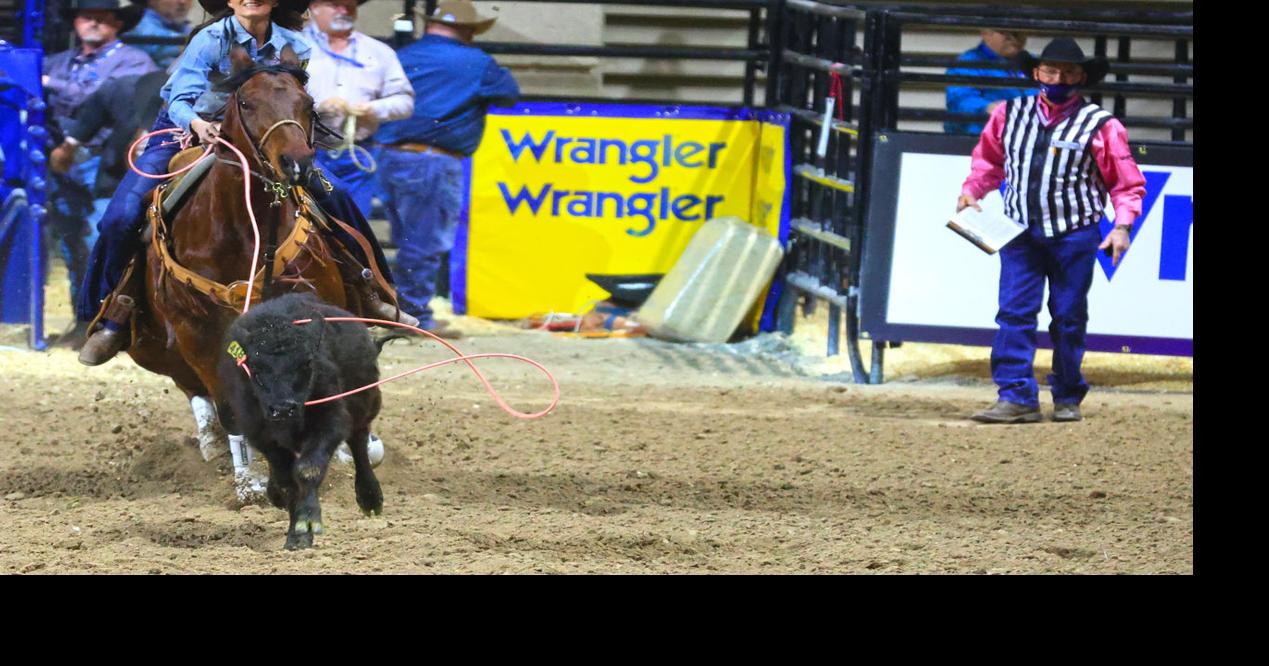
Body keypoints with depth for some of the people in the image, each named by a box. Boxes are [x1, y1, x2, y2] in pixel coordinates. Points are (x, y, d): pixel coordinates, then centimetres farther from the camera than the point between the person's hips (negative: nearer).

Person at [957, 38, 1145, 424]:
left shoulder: (1100, 125, -3)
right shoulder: (1010, 115, 7)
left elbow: (1127, 183, 1)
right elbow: (989, 159, 20)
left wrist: (1122, 225, -11)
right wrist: (972, 190, 3)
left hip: (1074, 235, -2)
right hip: (1021, 231, 2)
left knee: (1069, 317, 5)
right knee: (1014, 313, -6)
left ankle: (1067, 398, 18)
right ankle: (1017, 398, -6)